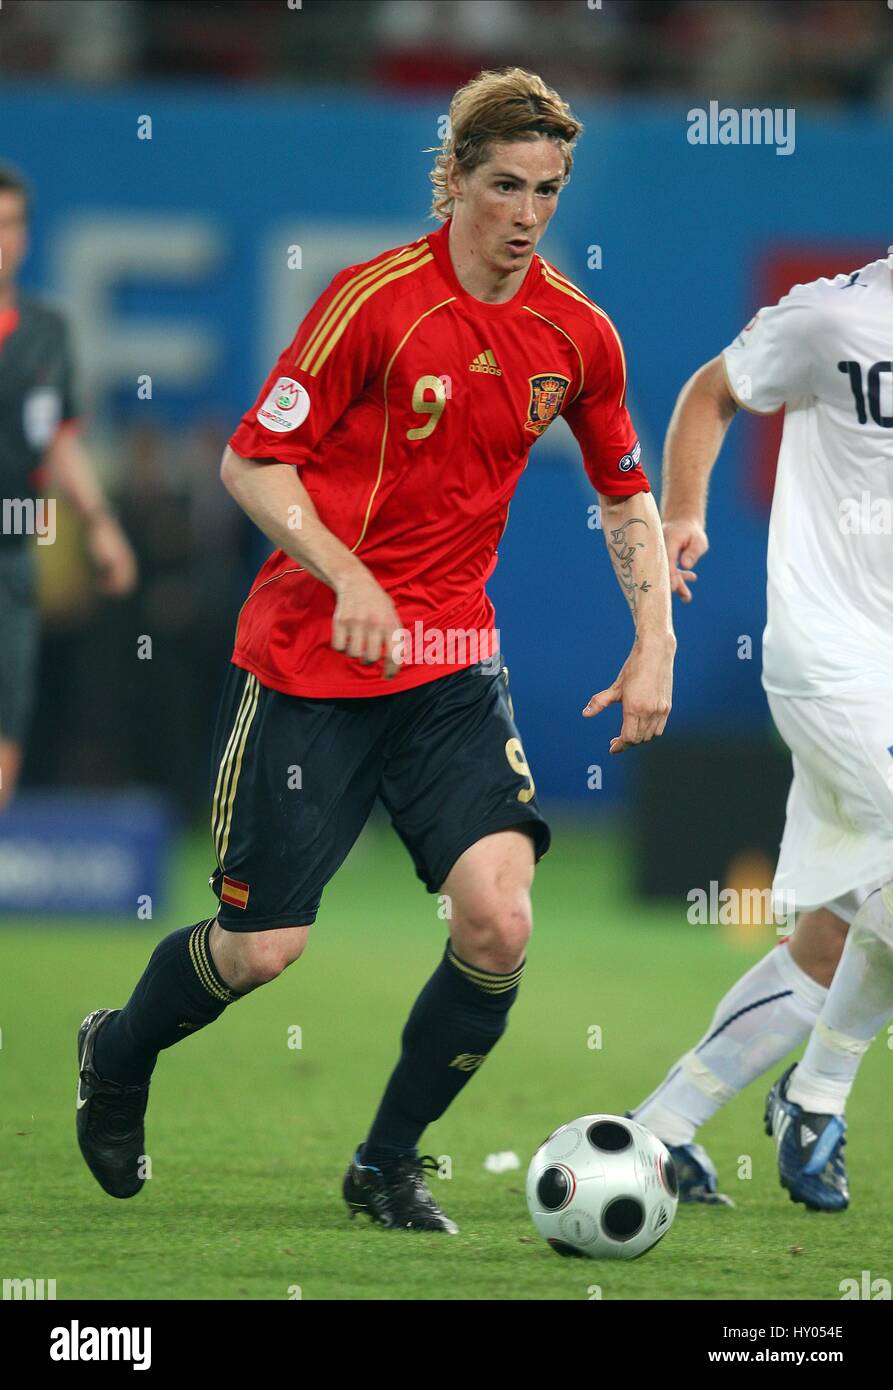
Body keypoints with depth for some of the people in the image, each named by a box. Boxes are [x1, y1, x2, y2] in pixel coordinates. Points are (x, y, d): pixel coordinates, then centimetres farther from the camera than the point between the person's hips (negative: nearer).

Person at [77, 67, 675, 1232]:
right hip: (309, 658, -4)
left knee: (499, 923, -16)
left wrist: (655, 644, 3)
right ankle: (117, 1057, 34)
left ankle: (390, 1164, 6)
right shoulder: (374, 301, -14)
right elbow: (252, 462, -11)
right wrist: (348, 576, -24)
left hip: (454, 666, 4)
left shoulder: (576, 334, 0)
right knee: (263, 947, -1)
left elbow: (627, 495, 15)